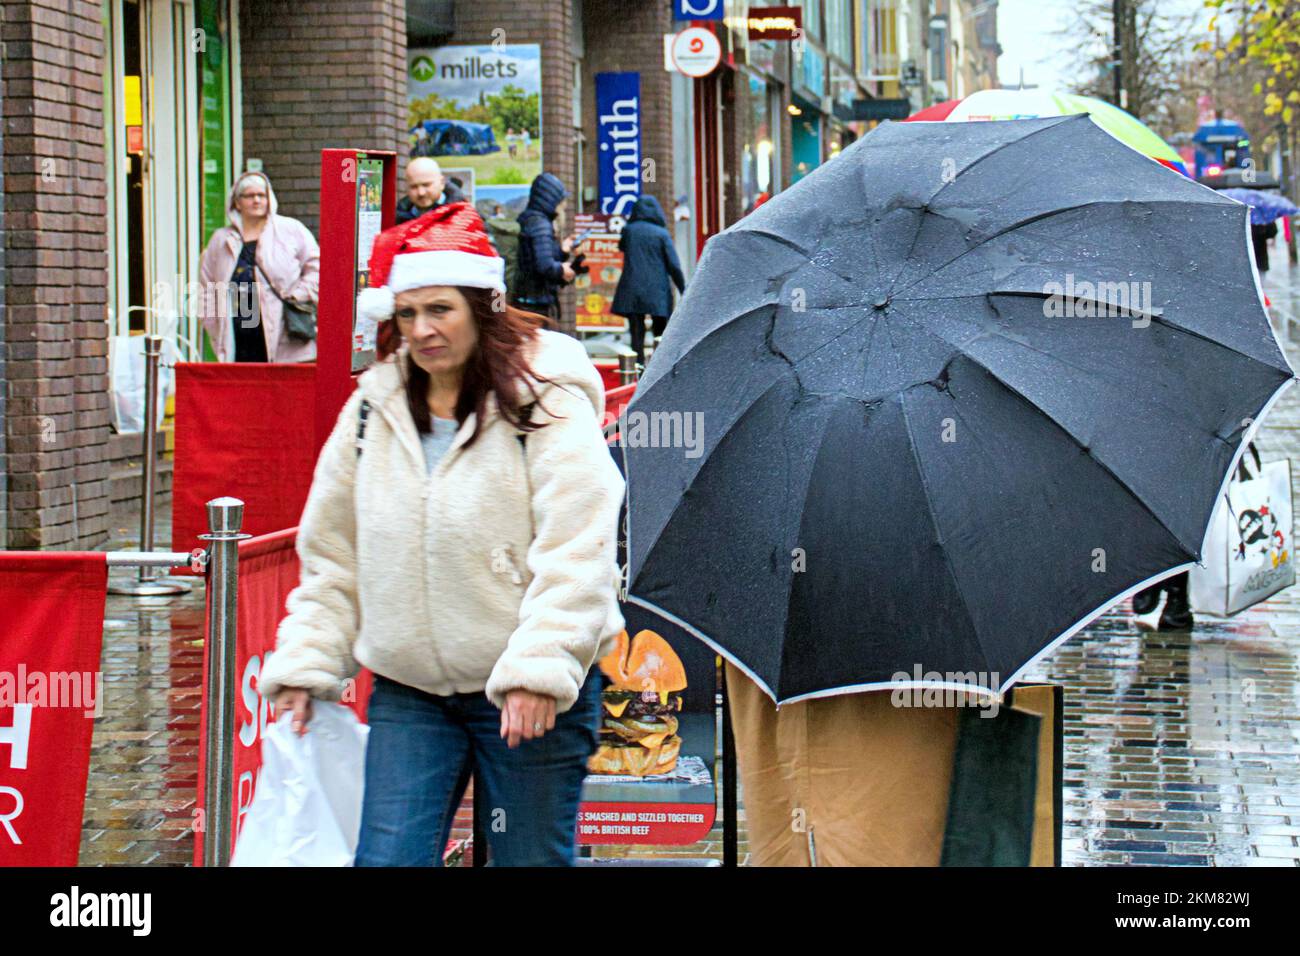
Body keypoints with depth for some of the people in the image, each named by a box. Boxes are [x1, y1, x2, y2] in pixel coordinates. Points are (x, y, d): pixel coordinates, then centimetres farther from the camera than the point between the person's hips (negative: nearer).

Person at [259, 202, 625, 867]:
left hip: (531, 695, -4)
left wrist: (537, 669, -21)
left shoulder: (546, 406, -8)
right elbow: (331, 555, 15)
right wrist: (306, 666, 11)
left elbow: (575, 555, -14)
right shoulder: (372, 407, 8)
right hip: (407, 693, 4)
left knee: (531, 858, 5)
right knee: (387, 857, -4)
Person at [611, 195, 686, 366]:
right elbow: (674, 265, -6)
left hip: (631, 292, 1)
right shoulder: (662, 233, -4)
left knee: (637, 334, 2)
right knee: (661, 334, 9)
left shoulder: (628, 230, 2)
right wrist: (683, 289, 2)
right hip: (657, 292, -1)